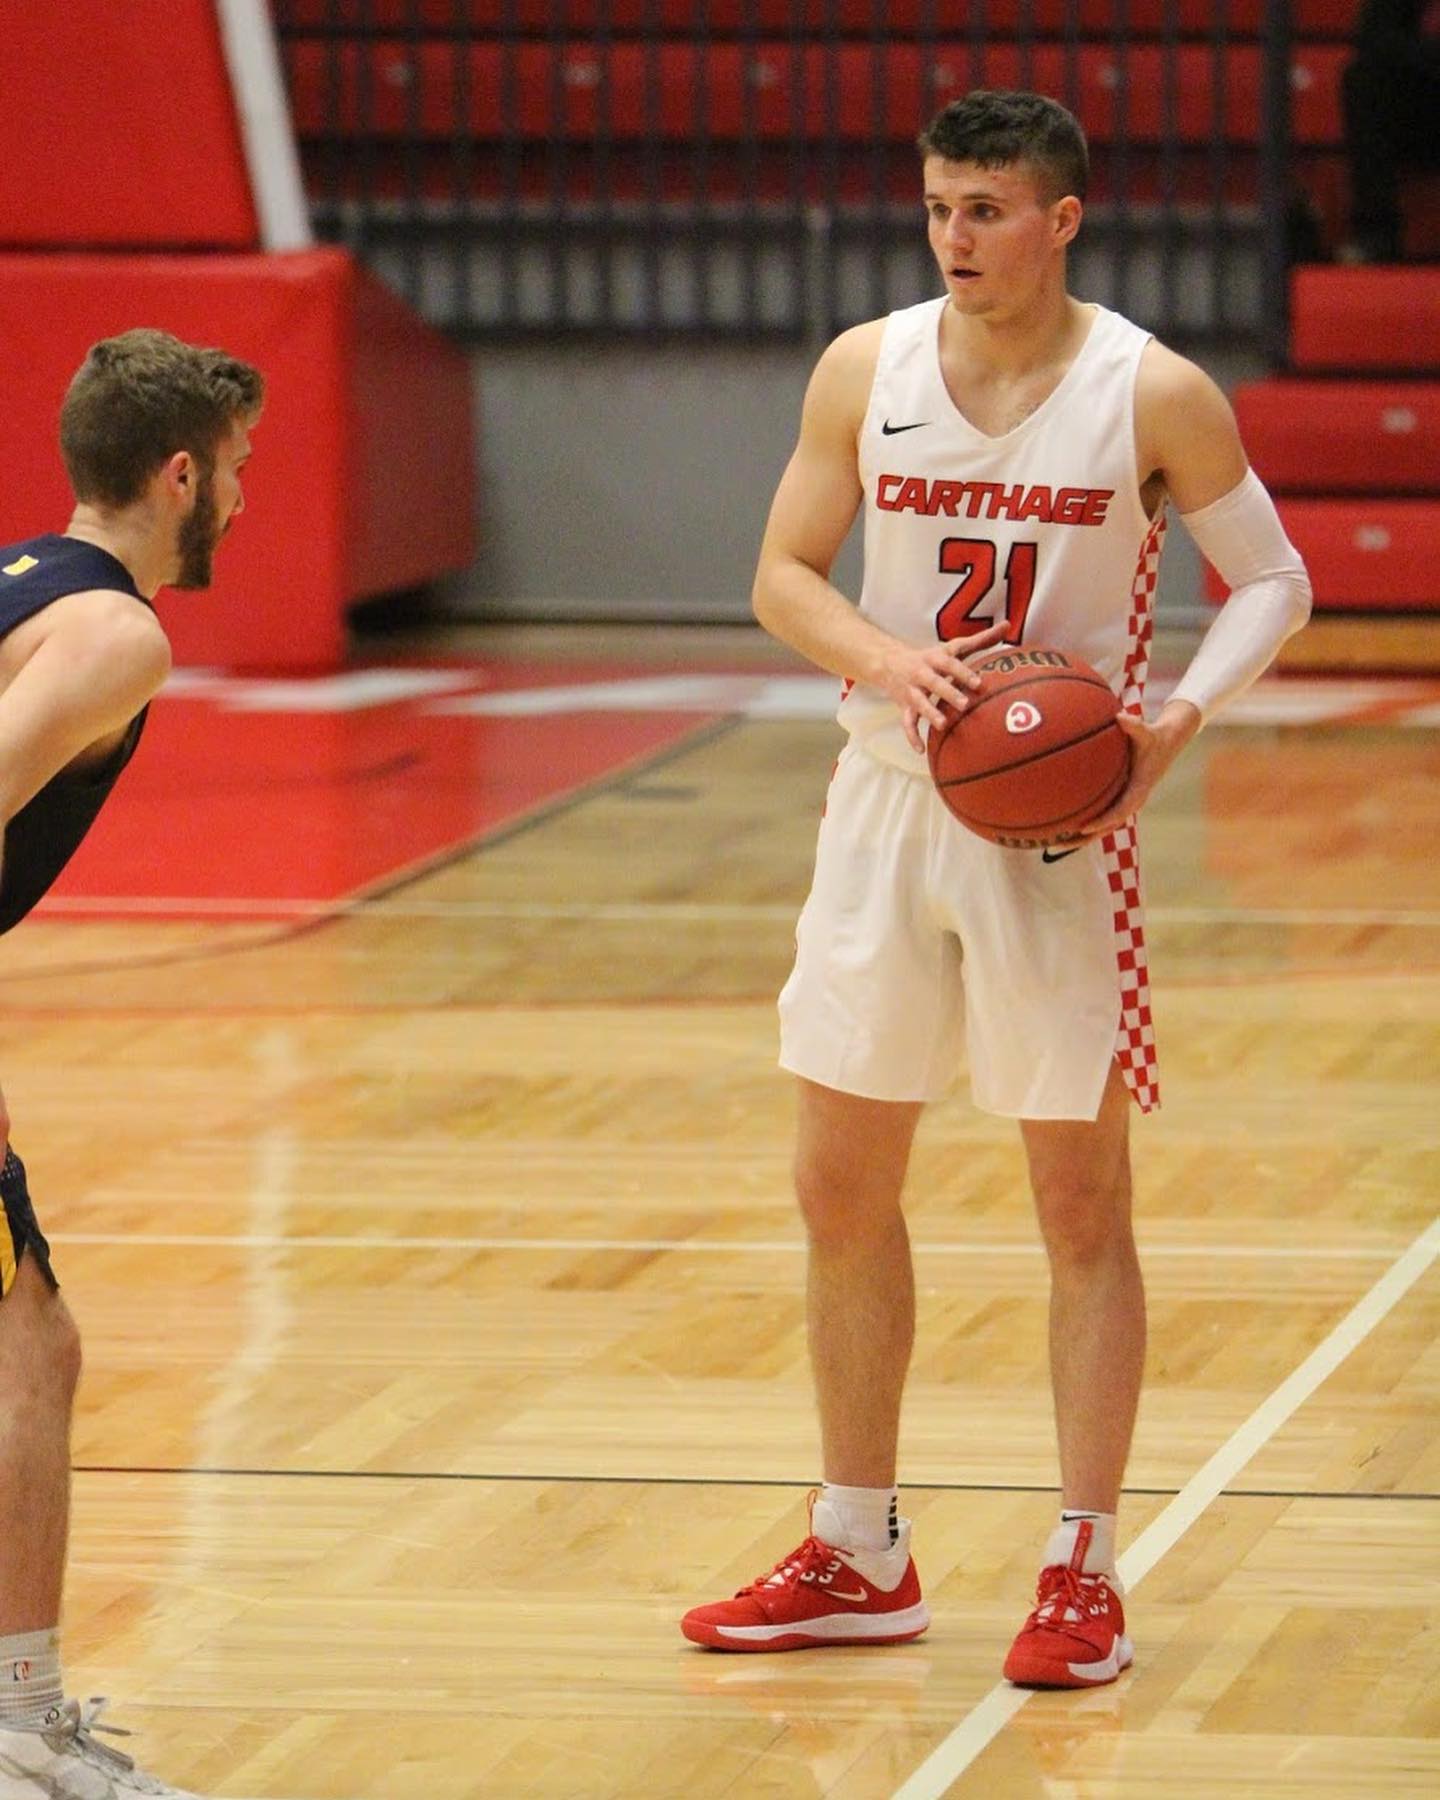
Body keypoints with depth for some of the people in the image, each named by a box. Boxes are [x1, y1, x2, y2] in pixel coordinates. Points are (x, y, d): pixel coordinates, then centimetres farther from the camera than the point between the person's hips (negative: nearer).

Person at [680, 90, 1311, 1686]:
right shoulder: (866, 370, 0)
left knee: (1081, 1203, 1)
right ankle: (858, 1559, 22)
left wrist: (1178, 719, -19)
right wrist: (887, 660, -17)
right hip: (888, 797, 4)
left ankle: (1082, 1572, 9)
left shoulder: (1153, 396, -9)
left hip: (1058, 822, -4)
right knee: (841, 1188, 8)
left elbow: (1271, 580, -1)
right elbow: (783, 574, 4)